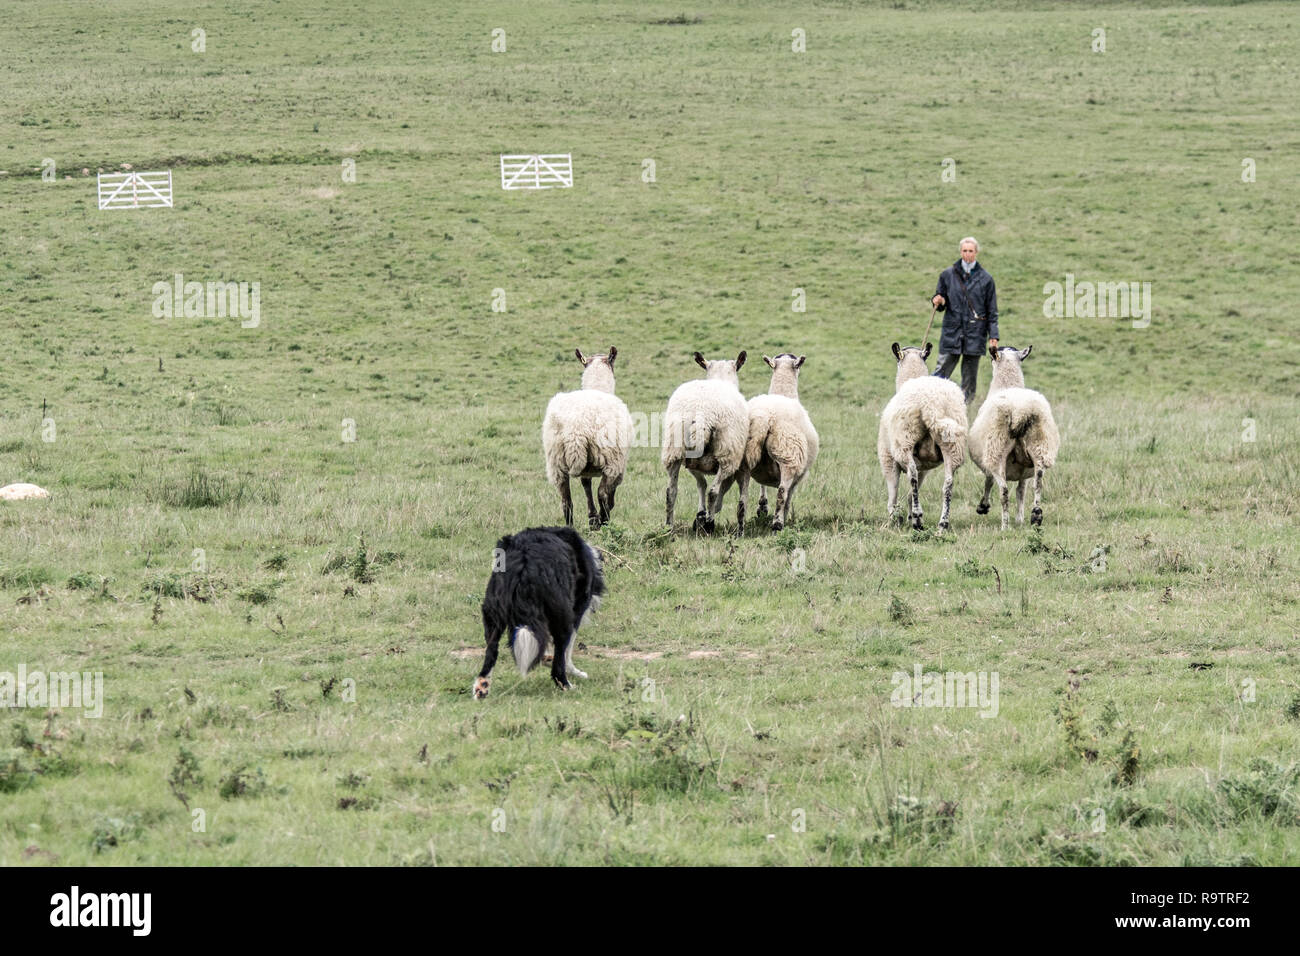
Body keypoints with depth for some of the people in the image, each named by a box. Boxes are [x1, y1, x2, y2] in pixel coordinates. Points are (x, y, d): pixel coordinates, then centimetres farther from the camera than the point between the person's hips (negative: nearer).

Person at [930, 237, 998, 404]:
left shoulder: (985, 279, 6)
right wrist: (938, 301, -10)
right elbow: (941, 305, 14)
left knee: (969, 378, 3)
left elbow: (992, 311, 8)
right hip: (951, 333, 0)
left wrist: (993, 335, 1)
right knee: (941, 372, -8)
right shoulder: (948, 275, 7)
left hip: (975, 335, 0)